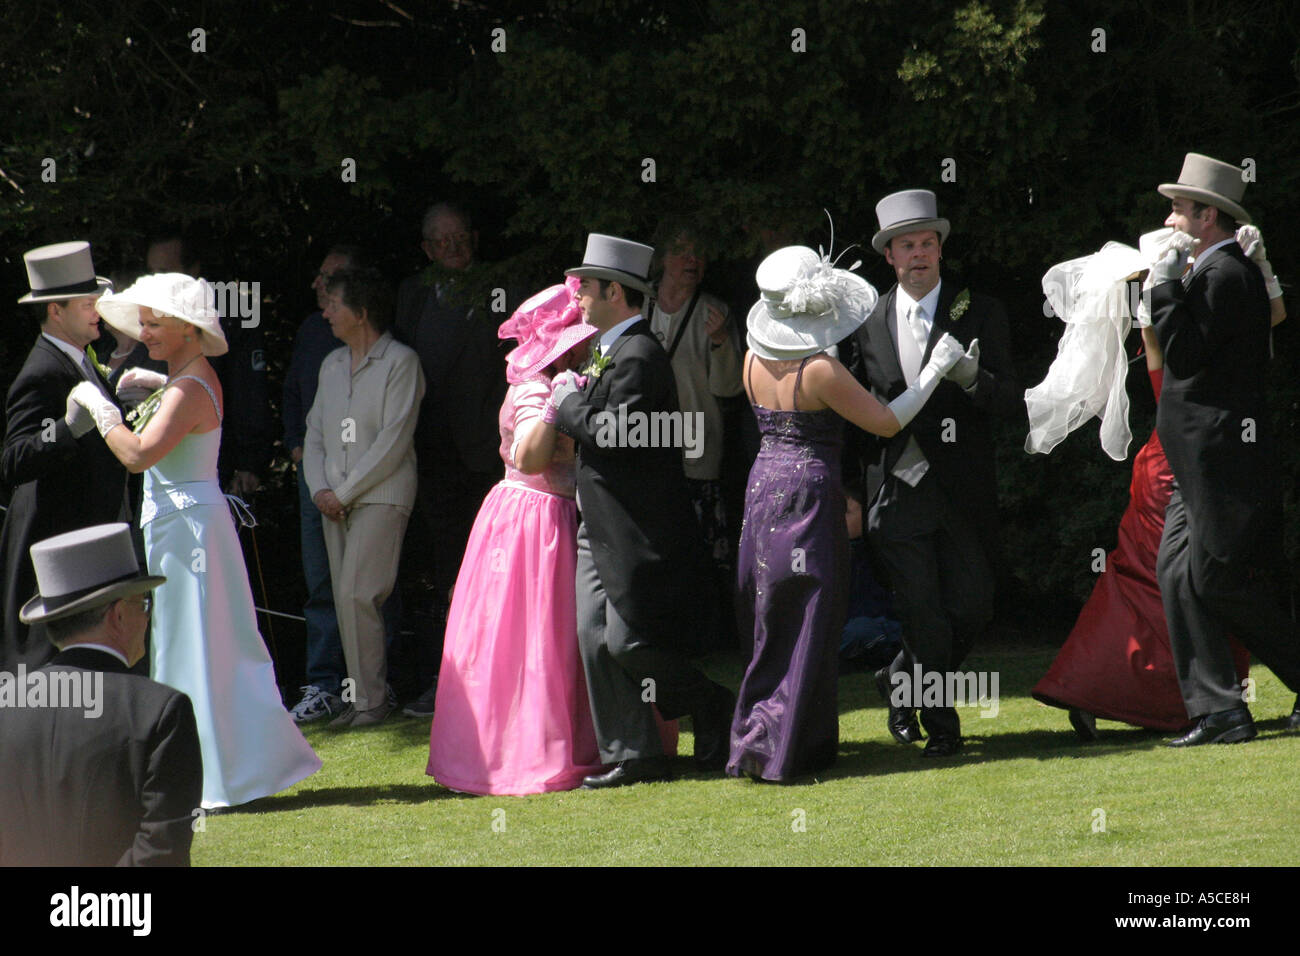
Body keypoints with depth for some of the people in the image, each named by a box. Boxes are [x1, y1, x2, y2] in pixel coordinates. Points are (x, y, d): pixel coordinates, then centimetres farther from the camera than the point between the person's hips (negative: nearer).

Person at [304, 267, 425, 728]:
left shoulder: (400, 362, -6)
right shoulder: (332, 364, 17)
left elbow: (394, 441, -12)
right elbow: (315, 431, 17)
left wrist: (344, 491, -12)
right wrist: (319, 488, 0)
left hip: (380, 495, -7)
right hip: (336, 500, 7)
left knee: (356, 594, -15)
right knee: (348, 599, 4)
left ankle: (370, 697, -8)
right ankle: (362, 694, 9)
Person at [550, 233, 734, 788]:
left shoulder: (638, 355, -17)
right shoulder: (610, 351, 16)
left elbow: (615, 432, -25)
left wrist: (568, 403, -12)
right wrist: (571, 403, 6)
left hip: (639, 532, -10)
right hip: (601, 532, 10)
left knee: (628, 642, -9)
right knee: (595, 638, 4)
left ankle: (713, 712, 10)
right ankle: (631, 755, 6)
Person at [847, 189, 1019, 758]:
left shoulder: (980, 314, 2)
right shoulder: (869, 321, 7)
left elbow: (1010, 402, -4)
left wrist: (972, 378, -23)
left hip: (963, 492, 0)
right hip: (897, 492, 0)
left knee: (972, 609, 1)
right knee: (924, 619, -3)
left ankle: (900, 684, 26)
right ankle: (941, 726, 12)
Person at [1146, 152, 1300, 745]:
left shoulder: (1225, 274, -15)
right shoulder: (1221, 270, 17)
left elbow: (1185, 355, -20)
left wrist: (1163, 285, -14)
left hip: (1224, 458, -11)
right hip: (1198, 467, 11)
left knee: (1218, 581, -7)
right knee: (1177, 572, 5)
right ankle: (1216, 709, 3)